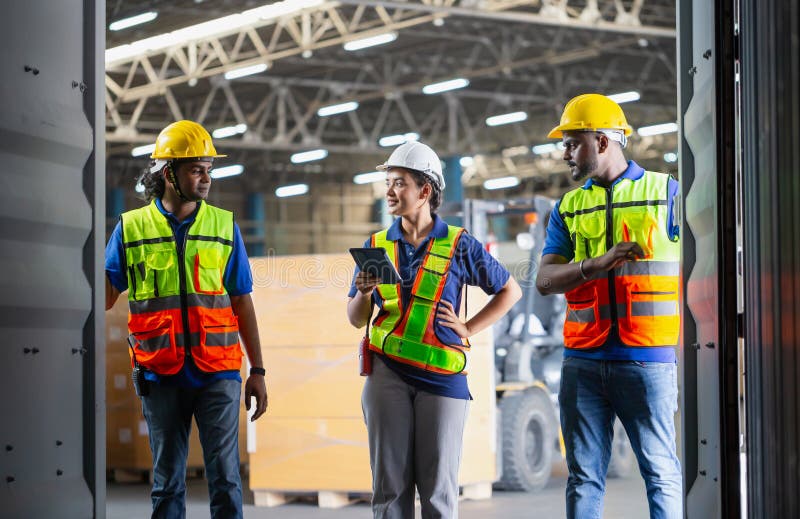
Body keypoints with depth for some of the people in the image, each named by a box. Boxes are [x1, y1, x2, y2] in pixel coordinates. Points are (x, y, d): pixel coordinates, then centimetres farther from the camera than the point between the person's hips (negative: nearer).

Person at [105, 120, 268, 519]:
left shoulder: (224, 226, 7)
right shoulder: (131, 228, 4)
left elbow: (242, 303, 9)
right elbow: (105, 296, 3)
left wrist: (258, 371, 6)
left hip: (217, 373, 0)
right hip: (161, 376, 0)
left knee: (225, 478, -2)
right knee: (167, 482, 7)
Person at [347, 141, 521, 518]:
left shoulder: (458, 246, 2)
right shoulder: (377, 245, 9)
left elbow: (510, 291, 12)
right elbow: (356, 320, 12)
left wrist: (469, 329, 3)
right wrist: (364, 292, -9)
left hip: (441, 375, -2)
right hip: (387, 372, 2)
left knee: (438, 488, 0)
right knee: (390, 485, 2)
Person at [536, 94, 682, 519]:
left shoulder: (666, 192, 5)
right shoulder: (568, 208, 15)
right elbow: (545, 280, 4)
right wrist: (596, 264, -15)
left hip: (647, 357, -3)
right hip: (583, 360, 4)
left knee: (661, 473, -3)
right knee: (583, 476, 4)